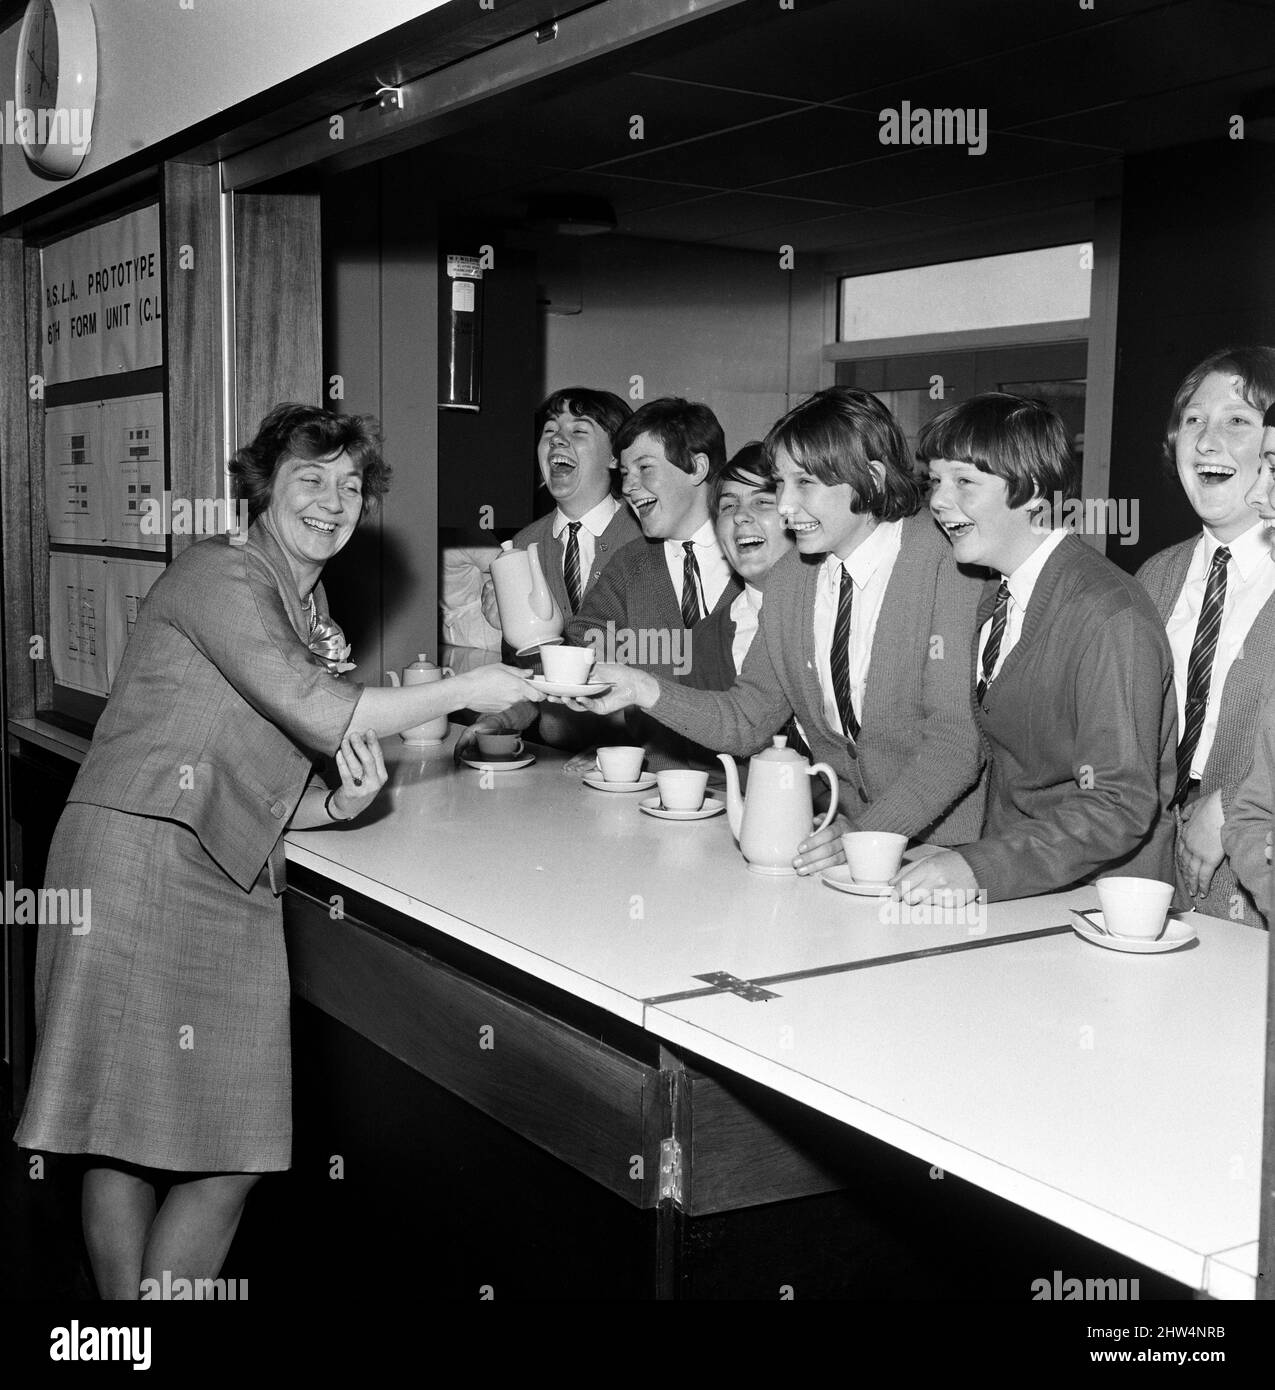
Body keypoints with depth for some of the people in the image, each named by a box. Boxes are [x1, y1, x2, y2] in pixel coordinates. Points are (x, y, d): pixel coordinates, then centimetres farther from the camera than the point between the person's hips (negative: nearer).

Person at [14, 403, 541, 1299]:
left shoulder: (316, 619, 21)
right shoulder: (220, 573, -4)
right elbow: (318, 716, -14)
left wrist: (342, 804, -2)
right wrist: (466, 691, -4)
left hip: (235, 887, 8)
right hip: (140, 859, -8)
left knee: (235, 1153, 4)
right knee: (126, 1135, -3)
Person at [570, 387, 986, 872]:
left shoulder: (947, 566, -14)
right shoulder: (787, 580, 6)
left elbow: (957, 737, -19)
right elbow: (747, 719, 8)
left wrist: (868, 832, -31)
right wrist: (648, 690, -8)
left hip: (942, 847, -4)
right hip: (840, 826, 5)